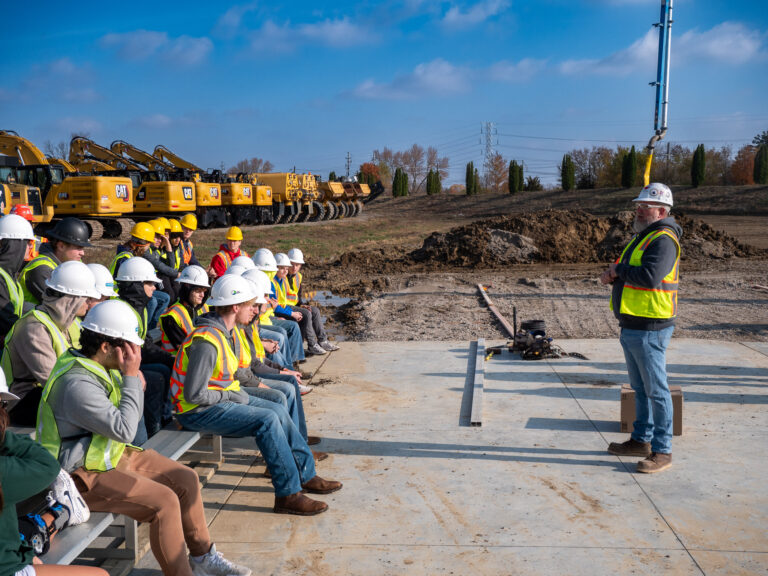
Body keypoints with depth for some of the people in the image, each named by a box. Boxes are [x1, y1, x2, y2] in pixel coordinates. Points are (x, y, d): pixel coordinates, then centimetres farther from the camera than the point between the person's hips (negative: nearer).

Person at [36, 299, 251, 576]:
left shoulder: (105, 366, 3)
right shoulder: (76, 383, -28)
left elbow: (134, 415, 13)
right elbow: (125, 429, -27)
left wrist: (133, 376, -2)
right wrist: (130, 377, -23)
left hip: (113, 454, 10)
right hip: (84, 475, -10)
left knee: (186, 479, 5)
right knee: (165, 502, -23)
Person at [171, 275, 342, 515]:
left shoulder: (225, 331, 7)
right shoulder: (206, 341, -25)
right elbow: (194, 394, -27)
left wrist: (238, 393, 4)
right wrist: (232, 396, -16)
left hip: (223, 397, 10)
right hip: (198, 411, -10)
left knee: (278, 410, 3)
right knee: (267, 420, -22)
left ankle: (306, 475, 11)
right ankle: (288, 494, -14)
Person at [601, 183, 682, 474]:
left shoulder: (663, 240, -15)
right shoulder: (643, 237, 17)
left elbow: (650, 277, -30)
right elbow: (627, 274, 21)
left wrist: (619, 269, -13)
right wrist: (611, 275, -2)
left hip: (650, 329, -10)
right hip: (631, 327, 10)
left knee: (656, 389, -3)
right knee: (640, 388, 18)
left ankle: (662, 451, 6)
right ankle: (641, 440, 30)